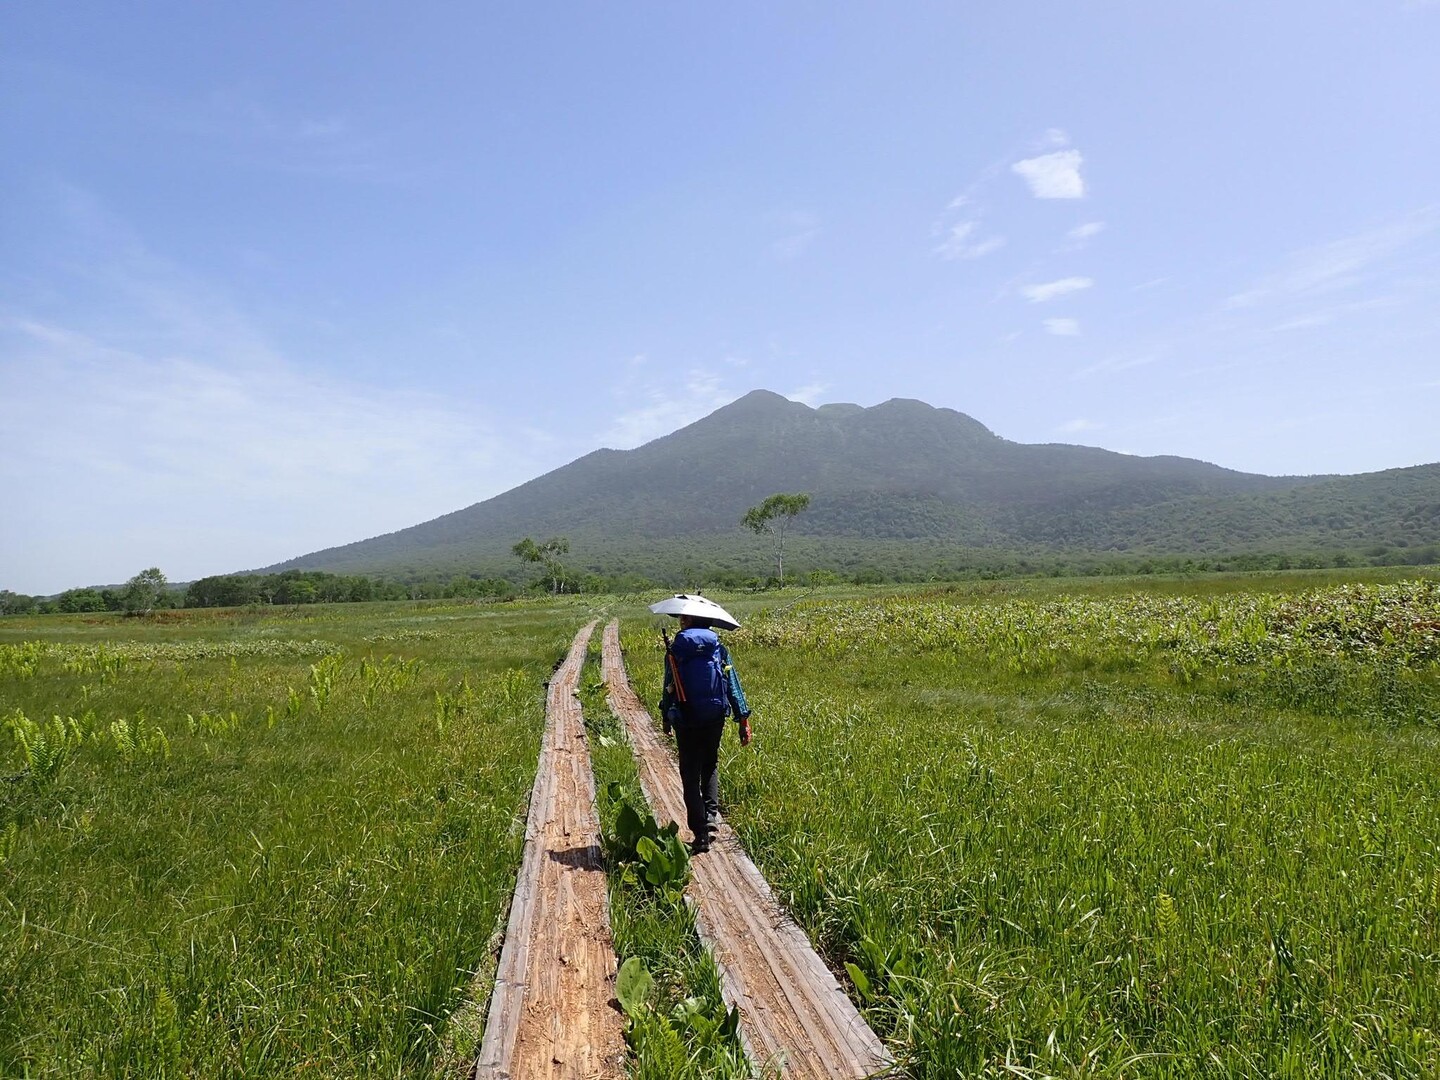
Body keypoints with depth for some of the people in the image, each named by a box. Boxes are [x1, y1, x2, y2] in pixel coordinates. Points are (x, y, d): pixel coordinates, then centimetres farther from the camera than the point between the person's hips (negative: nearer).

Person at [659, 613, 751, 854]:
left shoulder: (675, 651, -5)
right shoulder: (719, 648, 1)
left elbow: (669, 688, -2)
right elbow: (733, 684, 0)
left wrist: (666, 717, 12)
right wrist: (743, 719, 4)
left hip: (686, 721, -2)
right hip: (715, 718, 2)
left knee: (690, 775, 6)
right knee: (710, 766, 24)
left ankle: (700, 833, 2)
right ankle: (711, 813, 6)